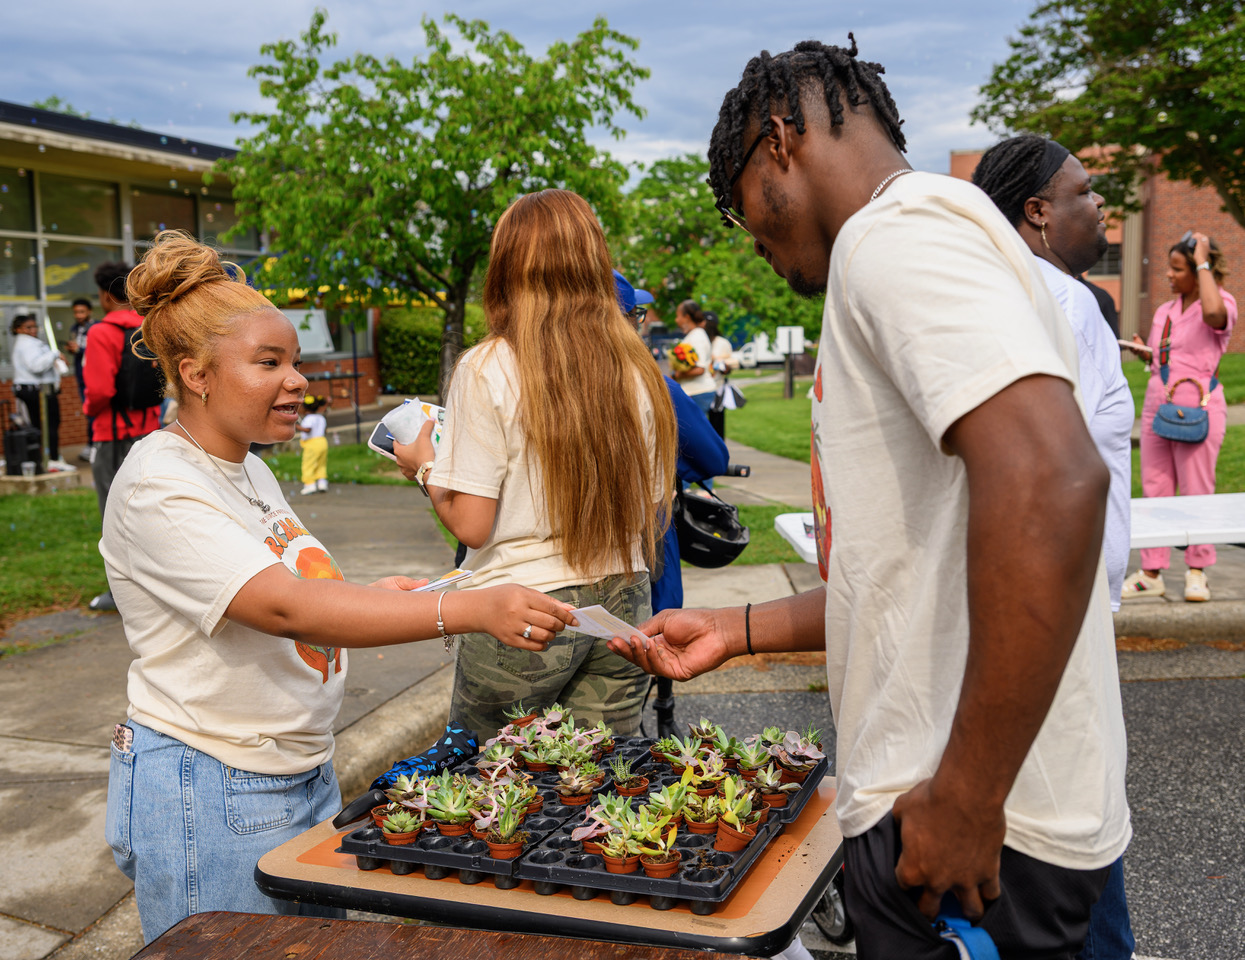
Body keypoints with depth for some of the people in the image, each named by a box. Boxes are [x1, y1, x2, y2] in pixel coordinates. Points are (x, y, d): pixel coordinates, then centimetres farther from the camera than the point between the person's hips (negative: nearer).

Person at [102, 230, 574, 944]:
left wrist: (365, 596, -1)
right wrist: (474, 609, -41)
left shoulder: (249, 469, 8)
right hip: (209, 798, -8)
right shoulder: (159, 487, -20)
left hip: (306, 777, 8)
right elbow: (286, 609, -33)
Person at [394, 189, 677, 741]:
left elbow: (470, 523, -11)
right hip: (621, 607, 4)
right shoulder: (636, 371, 1)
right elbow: (651, 516, 6)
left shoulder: (488, 370, -11)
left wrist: (424, 466, 6)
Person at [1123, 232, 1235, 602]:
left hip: (1198, 407, -6)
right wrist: (1144, 353, 1)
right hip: (1156, 404, 6)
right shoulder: (1164, 312, 15)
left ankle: (1197, 572, 15)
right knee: (1154, 491, 5)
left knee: (1196, 492, 1)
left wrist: (1203, 263, -20)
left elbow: (1213, 313, -31)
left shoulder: (1222, 301, -4)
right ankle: (1151, 573, 12)